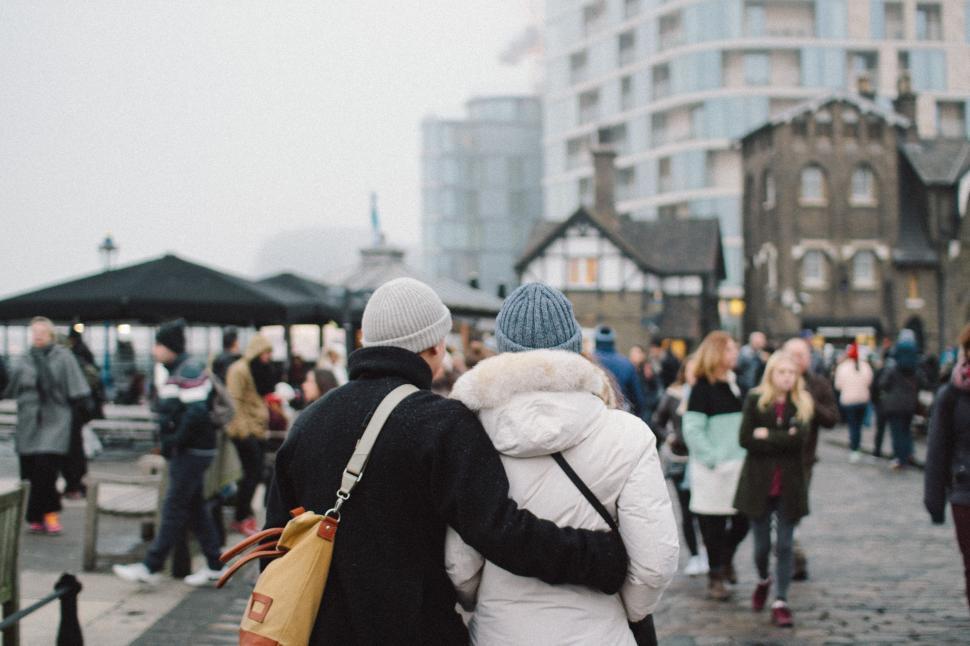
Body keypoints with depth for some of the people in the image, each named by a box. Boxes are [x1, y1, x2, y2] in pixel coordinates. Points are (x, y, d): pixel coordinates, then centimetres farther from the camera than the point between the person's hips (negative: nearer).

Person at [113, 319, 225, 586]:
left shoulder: (190, 371, -18)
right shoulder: (165, 371, 12)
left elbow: (197, 412, -24)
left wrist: (175, 441, -19)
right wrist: (165, 439, 14)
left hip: (193, 450, -10)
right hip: (183, 450, 10)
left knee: (175, 508, -5)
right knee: (195, 506, 13)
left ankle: (151, 567, -3)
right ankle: (214, 566, 19)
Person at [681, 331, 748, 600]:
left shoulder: (736, 384, 12)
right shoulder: (703, 388, -9)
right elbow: (693, 429, -13)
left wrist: (749, 454, 10)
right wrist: (713, 459, -16)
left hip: (739, 466, 6)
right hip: (713, 469, -6)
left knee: (742, 520, 6)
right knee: (714, 523, 2)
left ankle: (726, 558, 32)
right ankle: (715, 576, 14)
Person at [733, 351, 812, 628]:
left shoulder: (802, 404, 1)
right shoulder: (754, 400, -2)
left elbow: (799, 437, -15)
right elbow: (745, 439, -11)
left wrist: (768, 435, -14)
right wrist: (783, 440, -13)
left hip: (789, 484, 0)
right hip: (758, 482, 0)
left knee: (784, 545, 1)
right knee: (761, 544, 8)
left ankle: (781, 602, 7)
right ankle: (763, 580, 38)